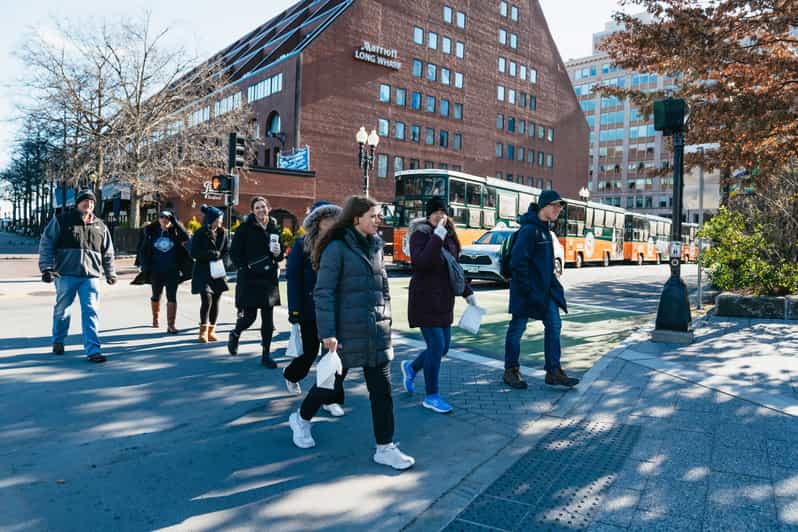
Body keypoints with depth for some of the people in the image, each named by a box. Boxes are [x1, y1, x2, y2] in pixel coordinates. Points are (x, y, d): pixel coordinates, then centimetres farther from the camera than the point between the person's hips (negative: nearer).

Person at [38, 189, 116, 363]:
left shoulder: (100, 226, 13)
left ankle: (93, 350, -7)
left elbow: (108, 253, 20)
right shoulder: (61, 221, 3)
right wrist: (46, 267, -7)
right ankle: (58, 341, 35)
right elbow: (46, 244, 1)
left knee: (91, 312, -6)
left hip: (91, 276, 2)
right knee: (62, 310, 12)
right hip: (66, 274, -1)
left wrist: (110, 273, 23)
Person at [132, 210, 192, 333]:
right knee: (156, 296, 18)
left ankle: (170, 325, -3)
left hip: (173, 271, -1)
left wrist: (175, 221, -20)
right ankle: (156, 318, 42)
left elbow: (186, 238, -22)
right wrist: (145, 265, -2)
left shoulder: (175, 231, -1)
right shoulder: (150, 232, 1)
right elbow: (143, 249, 5)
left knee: (172, 297, -4)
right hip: (156, 271, 1)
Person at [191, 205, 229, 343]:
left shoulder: (224, 233, 8)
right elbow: (194, 253, -8)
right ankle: (203, 331, -8)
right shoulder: (199, 234, -4)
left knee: (215, 301, 5)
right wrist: (212, 254, -15)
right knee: (206, 299, -15)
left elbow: (227, 251, 5)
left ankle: (211, 331, 14)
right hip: (203, 272, -4)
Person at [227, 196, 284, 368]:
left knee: (268, 318, 4)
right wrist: (245, 267, -15)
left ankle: (266, 354, 14)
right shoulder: (245, 227, -3)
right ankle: (235, 335, 34)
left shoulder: (274, 228, 10)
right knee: (249, 315, 0)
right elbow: (234, 252, -4)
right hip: (250, 278, -4)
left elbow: (280, 254, 17)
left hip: (269, 278, 4)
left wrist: (278, 254, -4)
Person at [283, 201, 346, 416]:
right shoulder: (302, 245, -4)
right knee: (309, 351, 10)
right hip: (311, 309, -2)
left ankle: (332, 399, 14)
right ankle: (291, 375, 43)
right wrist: (295, 310, -13)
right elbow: (293, 278, -7)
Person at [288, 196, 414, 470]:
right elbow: (323, 292, -14)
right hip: (347, 331, -6)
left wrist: (386, 322, 14)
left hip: (376, 332, 6)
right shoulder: (337, 248, -11)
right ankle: (301, 419, 39)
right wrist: (327, 333, -18)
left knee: (382, 389, 4)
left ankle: (385, 448, 15)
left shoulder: (375, 246, 10)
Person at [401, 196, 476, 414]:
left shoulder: (449, 236, 12)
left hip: (444, 300, 8)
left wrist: (467, 292, 19)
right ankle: (431, 397, 8)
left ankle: (411, 367, 38)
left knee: (443, 346, 11)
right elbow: (420, 262, -27)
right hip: (425, 300, -8)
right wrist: (437, 237, -27)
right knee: (437, 345, -8)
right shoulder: (420, 234, -10)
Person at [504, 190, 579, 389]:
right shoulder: (529, 229, -17)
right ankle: (511, 371, 17)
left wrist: (552, 282, 16)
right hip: (527, 290, -9)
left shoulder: (544, 228, 12)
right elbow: (517, 261, -23)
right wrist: (527, 289, -22)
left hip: (545, 288, 9)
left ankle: (553, 372, 14)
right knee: (517, 327, 4)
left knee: (554, 325, 6)